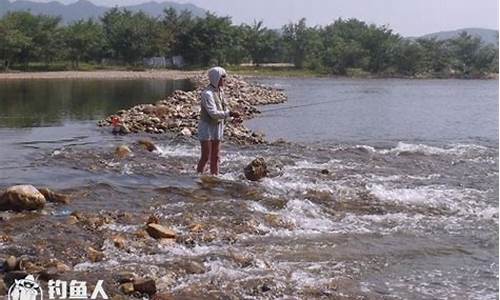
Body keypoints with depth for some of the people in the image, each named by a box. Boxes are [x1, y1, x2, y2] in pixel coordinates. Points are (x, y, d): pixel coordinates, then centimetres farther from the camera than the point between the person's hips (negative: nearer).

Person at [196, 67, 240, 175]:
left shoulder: (220, 91, 5)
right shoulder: (207, 93, -20)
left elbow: (224, 108, 12)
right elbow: (213, 113, -27)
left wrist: (233, 116, -4)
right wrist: (229, 114, -33)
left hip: (218, 127, 7)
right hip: (207, 127, -7)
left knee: (216, 157, 13)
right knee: (206, 157, -6)